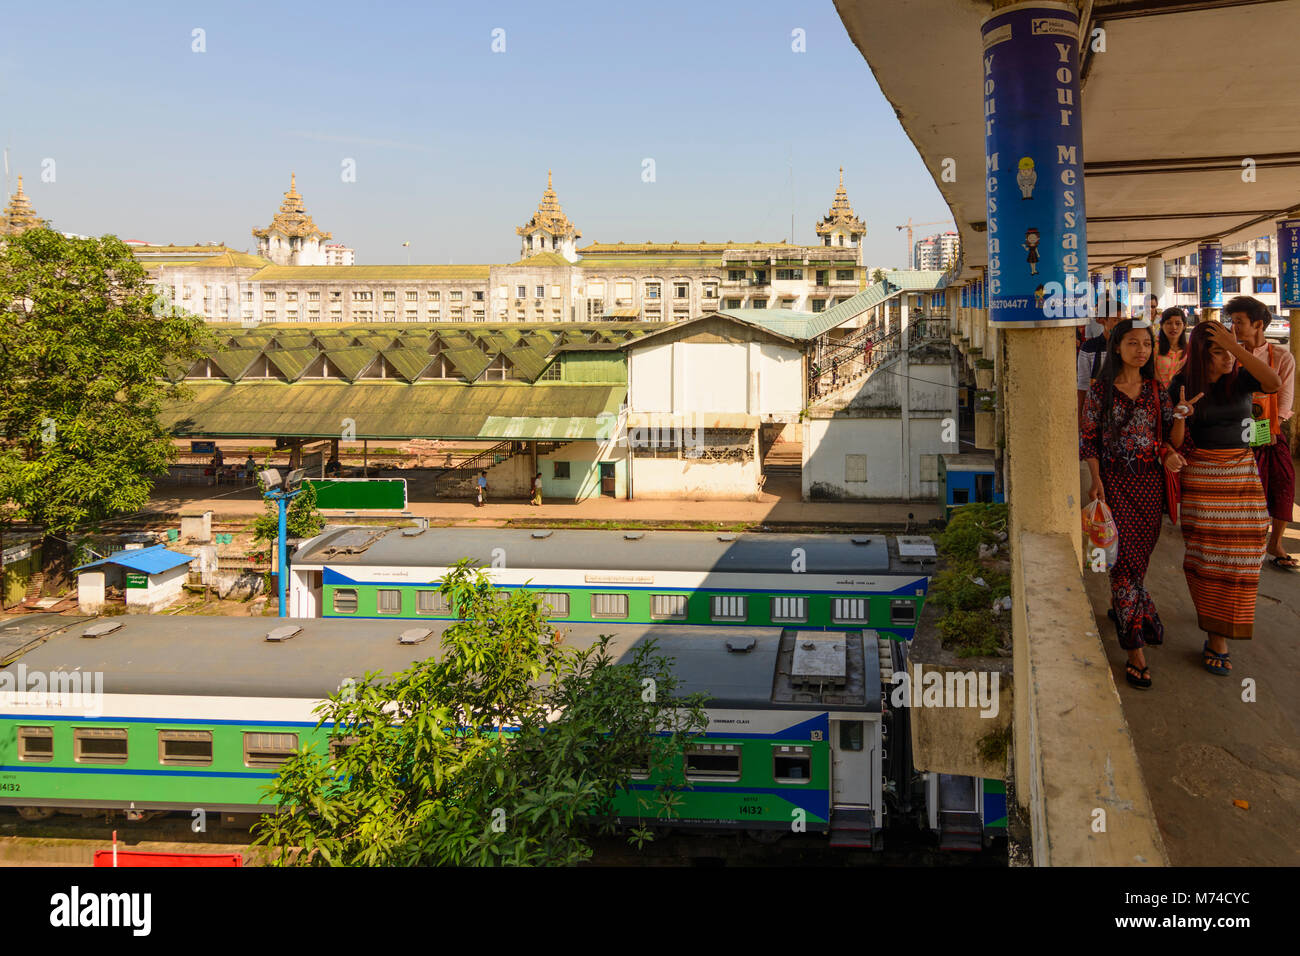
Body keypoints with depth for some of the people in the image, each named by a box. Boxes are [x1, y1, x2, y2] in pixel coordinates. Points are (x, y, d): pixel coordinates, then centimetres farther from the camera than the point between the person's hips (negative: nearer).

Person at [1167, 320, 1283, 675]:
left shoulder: (1240, 378, 1)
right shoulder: (1183, 384, -3)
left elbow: (1274, 382, -22)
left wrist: (1236, 346, -21)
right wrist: (1181, 417, -22)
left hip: (1242, 473, 2)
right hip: (1201, 476, -2)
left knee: (1237, 551, 3)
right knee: (1205, 551, -1)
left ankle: (1218, 638, 16)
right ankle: (1216, 639, 12)